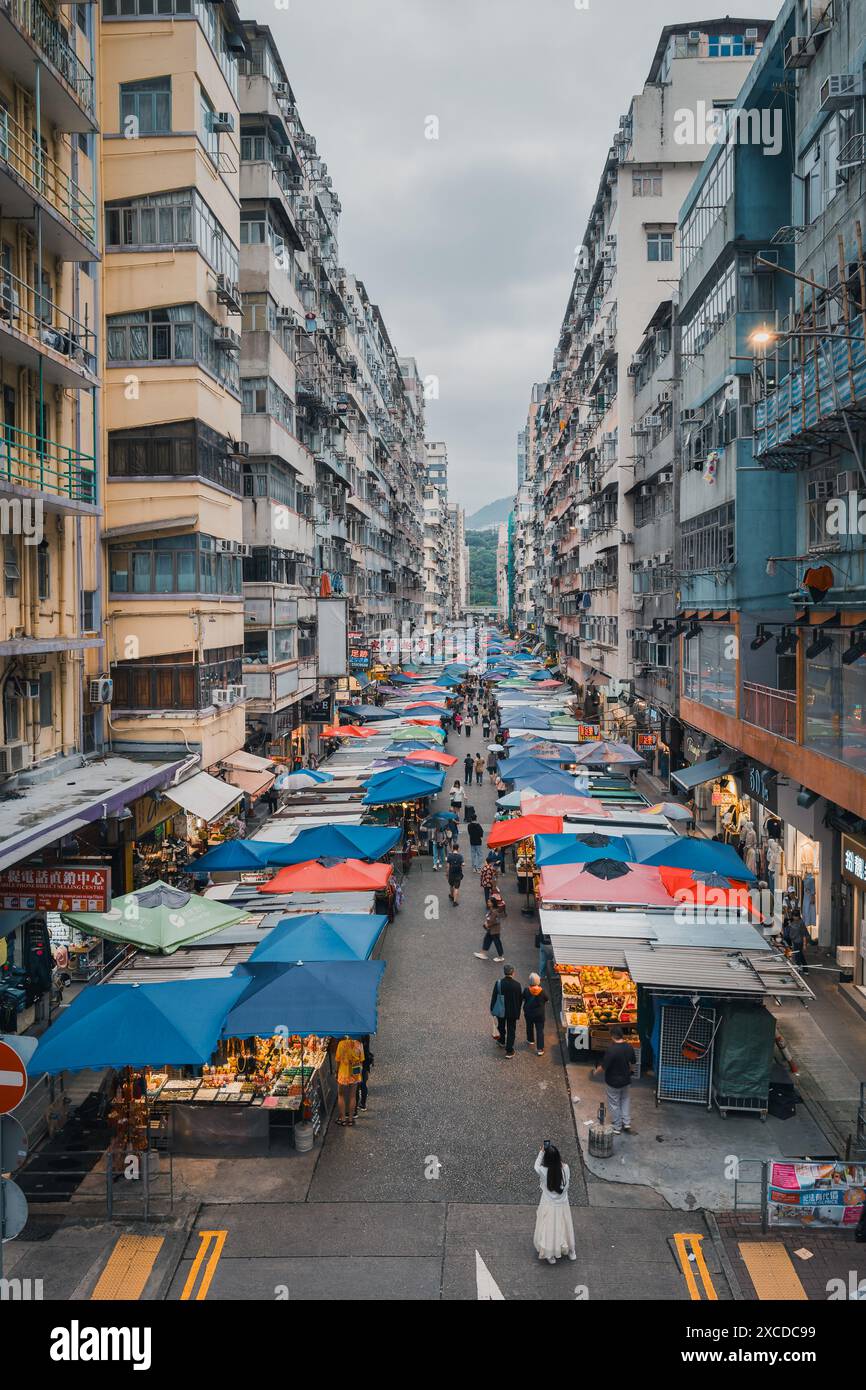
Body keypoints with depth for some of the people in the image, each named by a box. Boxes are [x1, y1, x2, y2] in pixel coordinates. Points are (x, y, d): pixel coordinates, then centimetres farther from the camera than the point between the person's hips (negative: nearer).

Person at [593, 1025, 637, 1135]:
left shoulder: (611, 1050, -29)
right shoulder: (629, 1047, -9)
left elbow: (603, 1066, -23)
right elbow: (633, 1063, 6)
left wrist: (596, 1072, -3)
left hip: (613, 1082, -5)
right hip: (626, 1080, 5)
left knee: (614, 1104, 12)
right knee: (625, 1100, 25)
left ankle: (617, 1127, 22)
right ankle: (627, 1123, 25)